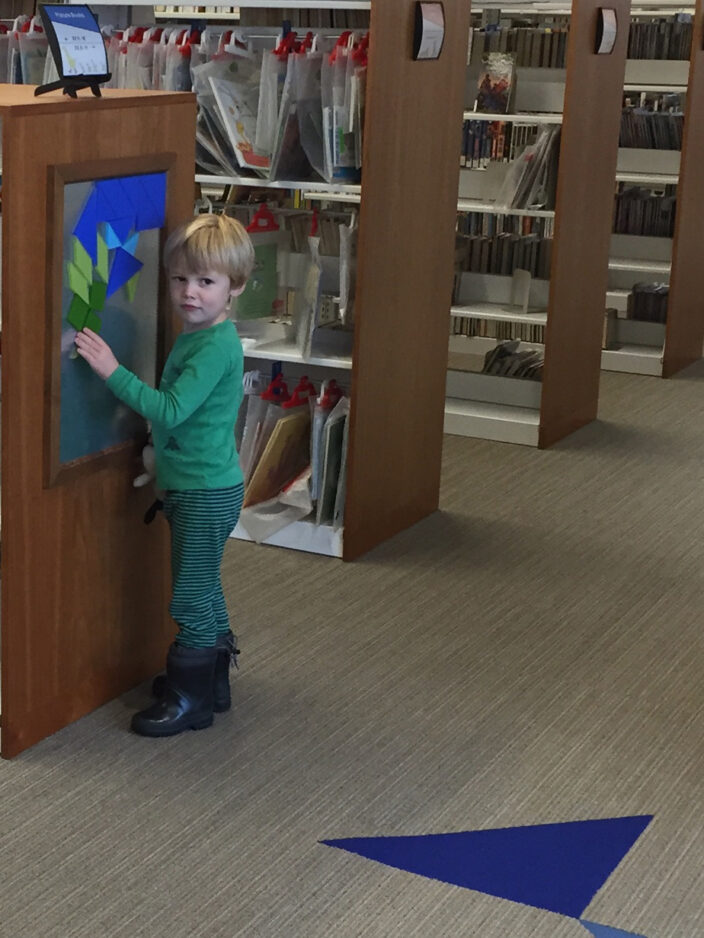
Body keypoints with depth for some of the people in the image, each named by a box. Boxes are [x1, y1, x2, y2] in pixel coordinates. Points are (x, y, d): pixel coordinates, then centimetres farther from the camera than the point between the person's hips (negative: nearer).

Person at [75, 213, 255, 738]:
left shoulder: (217, 346, -22)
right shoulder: (197, 337, 9)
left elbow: (170, 410, -29)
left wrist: (113, 372, -29)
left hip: (207, 493, -10)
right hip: (193, 487, 10)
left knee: (193, 597, 0)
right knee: (204, 590, 20)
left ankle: (190, 700, 11)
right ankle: (212, 681, 34)